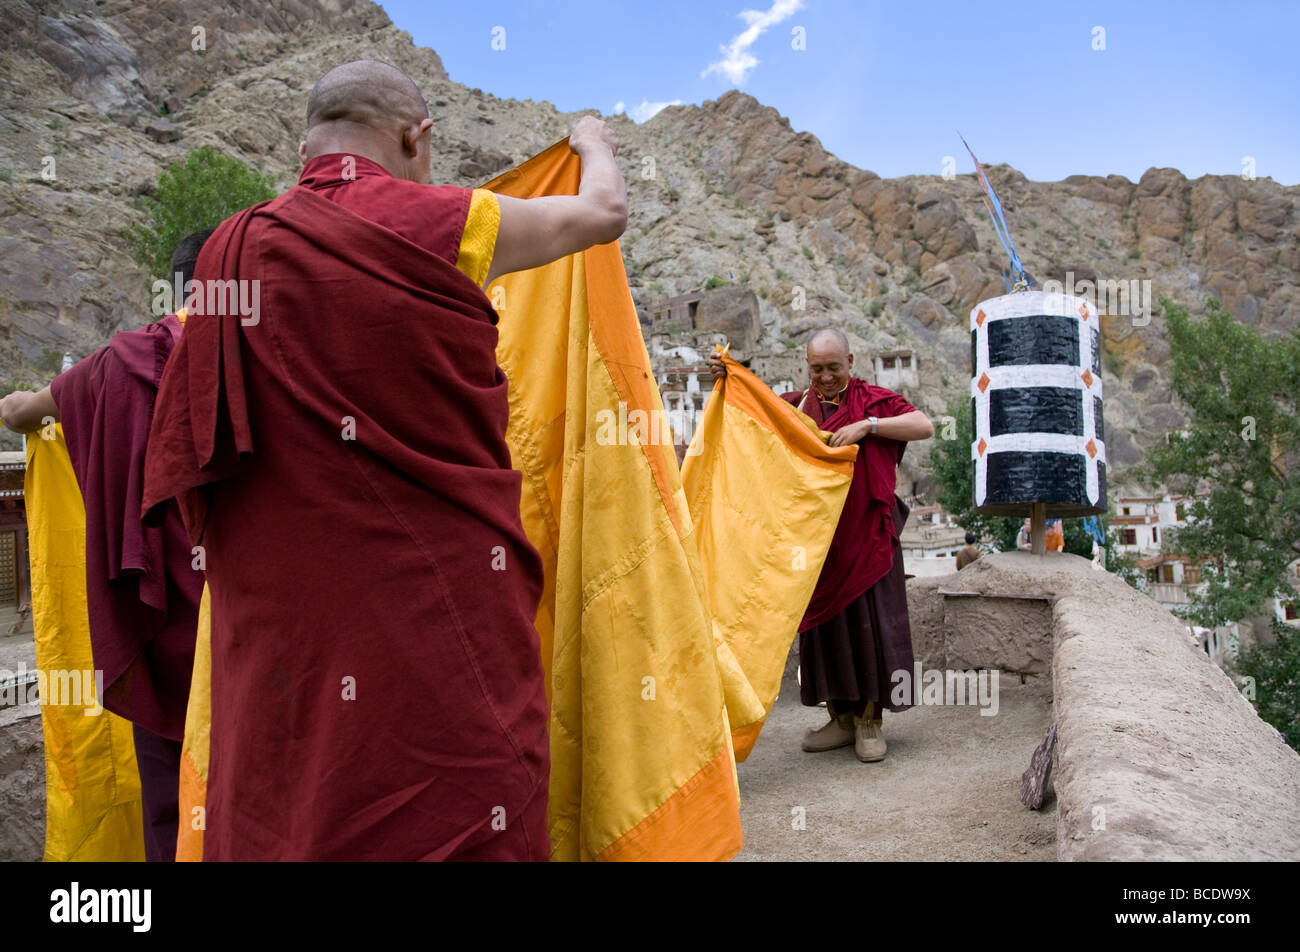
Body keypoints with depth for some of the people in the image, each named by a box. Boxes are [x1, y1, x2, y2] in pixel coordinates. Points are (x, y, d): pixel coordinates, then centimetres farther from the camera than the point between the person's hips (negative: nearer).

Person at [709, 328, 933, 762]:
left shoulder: (873, 400, 4)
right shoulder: (796, 406, 11)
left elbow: (925, 426, -7)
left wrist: (867, 425, -16)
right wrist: (727, 378, 0)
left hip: (866, 534, -3)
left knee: (870, 620, -4)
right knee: (823, 620, 5)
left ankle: (869, 721, 9)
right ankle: (841, 720, 17)